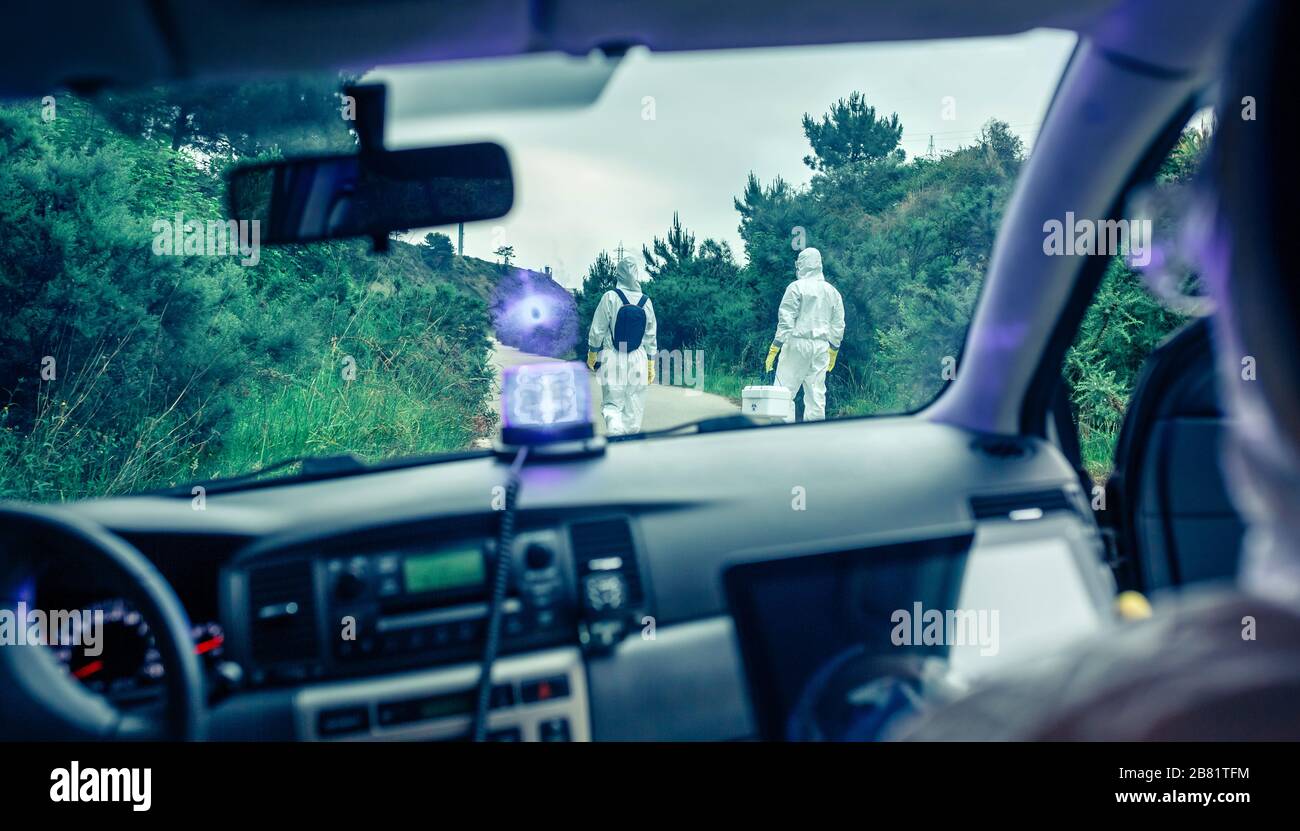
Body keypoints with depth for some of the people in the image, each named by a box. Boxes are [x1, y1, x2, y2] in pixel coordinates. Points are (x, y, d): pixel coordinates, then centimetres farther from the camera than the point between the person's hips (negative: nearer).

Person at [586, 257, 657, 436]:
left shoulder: (611, 297, -10)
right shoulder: (646, 302, 1)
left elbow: (597, 330, -5)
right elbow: (651, 337, 7)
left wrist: (592, 354, 9)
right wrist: (651, 366, 16)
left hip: (613, 360, -2)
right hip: (638, 360, 3)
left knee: (612, 404, 3)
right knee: (634, 408, 11)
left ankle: (615, 437, -20)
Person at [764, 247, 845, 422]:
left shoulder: (796, 287, -4)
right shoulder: (832, 292, 14)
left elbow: (786, 320, -9)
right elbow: (838, 325, 16)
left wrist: (774, 349, -7)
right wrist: (833, 351, 25)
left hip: (798, 343, -5)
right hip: (822, 347, 5)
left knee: (785, 391, -5)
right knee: (816, 394, 7)